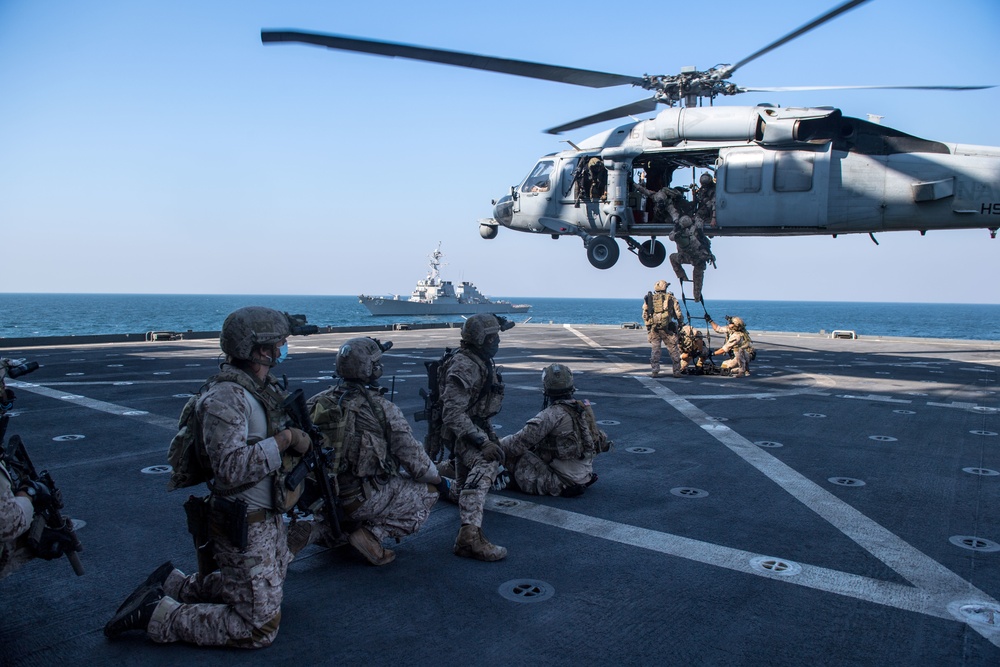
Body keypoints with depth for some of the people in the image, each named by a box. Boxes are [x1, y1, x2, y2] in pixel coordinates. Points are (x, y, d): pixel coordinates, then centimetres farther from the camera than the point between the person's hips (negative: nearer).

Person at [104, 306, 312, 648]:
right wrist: (284, 440, -26)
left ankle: (173, 584, 30)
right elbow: (230, 468, -33)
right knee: (260, 628, -2)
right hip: (244, 528, -10)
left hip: (268, 518, 10)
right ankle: (156, 615, 5)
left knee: (266, 589, 28)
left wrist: (301, 440, -2)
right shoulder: (226, 397, -23)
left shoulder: (266, 388, 6)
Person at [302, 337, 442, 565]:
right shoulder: (382, 409, -15)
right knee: (427, 493, 10)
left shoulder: (318, 402, -2)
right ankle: (371, 534, -6)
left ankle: (325, 527, 17)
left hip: (321, 497, 7)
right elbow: (413, 457, -9)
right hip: (361, 500, -6)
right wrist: (436, 478, 11)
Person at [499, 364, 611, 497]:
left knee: (512, 456, -6)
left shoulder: (552, 415, -22)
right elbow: (602, 439, 15)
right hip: (585, 475, 9)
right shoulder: (583, 408, 2)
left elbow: (518, 444, -21)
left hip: (563, 482, -8)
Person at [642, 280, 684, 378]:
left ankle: (655, 372, 2)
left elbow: (644, 316, 9)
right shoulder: (671, 298, 3)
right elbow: (679, 315, 1)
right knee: (673, 350, 7)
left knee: (655, 350, 8)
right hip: (666, 328, -2)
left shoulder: (649, 298, 10)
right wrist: (681, 320, 21)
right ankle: (677, 372, 9)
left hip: (653, 328, 2)